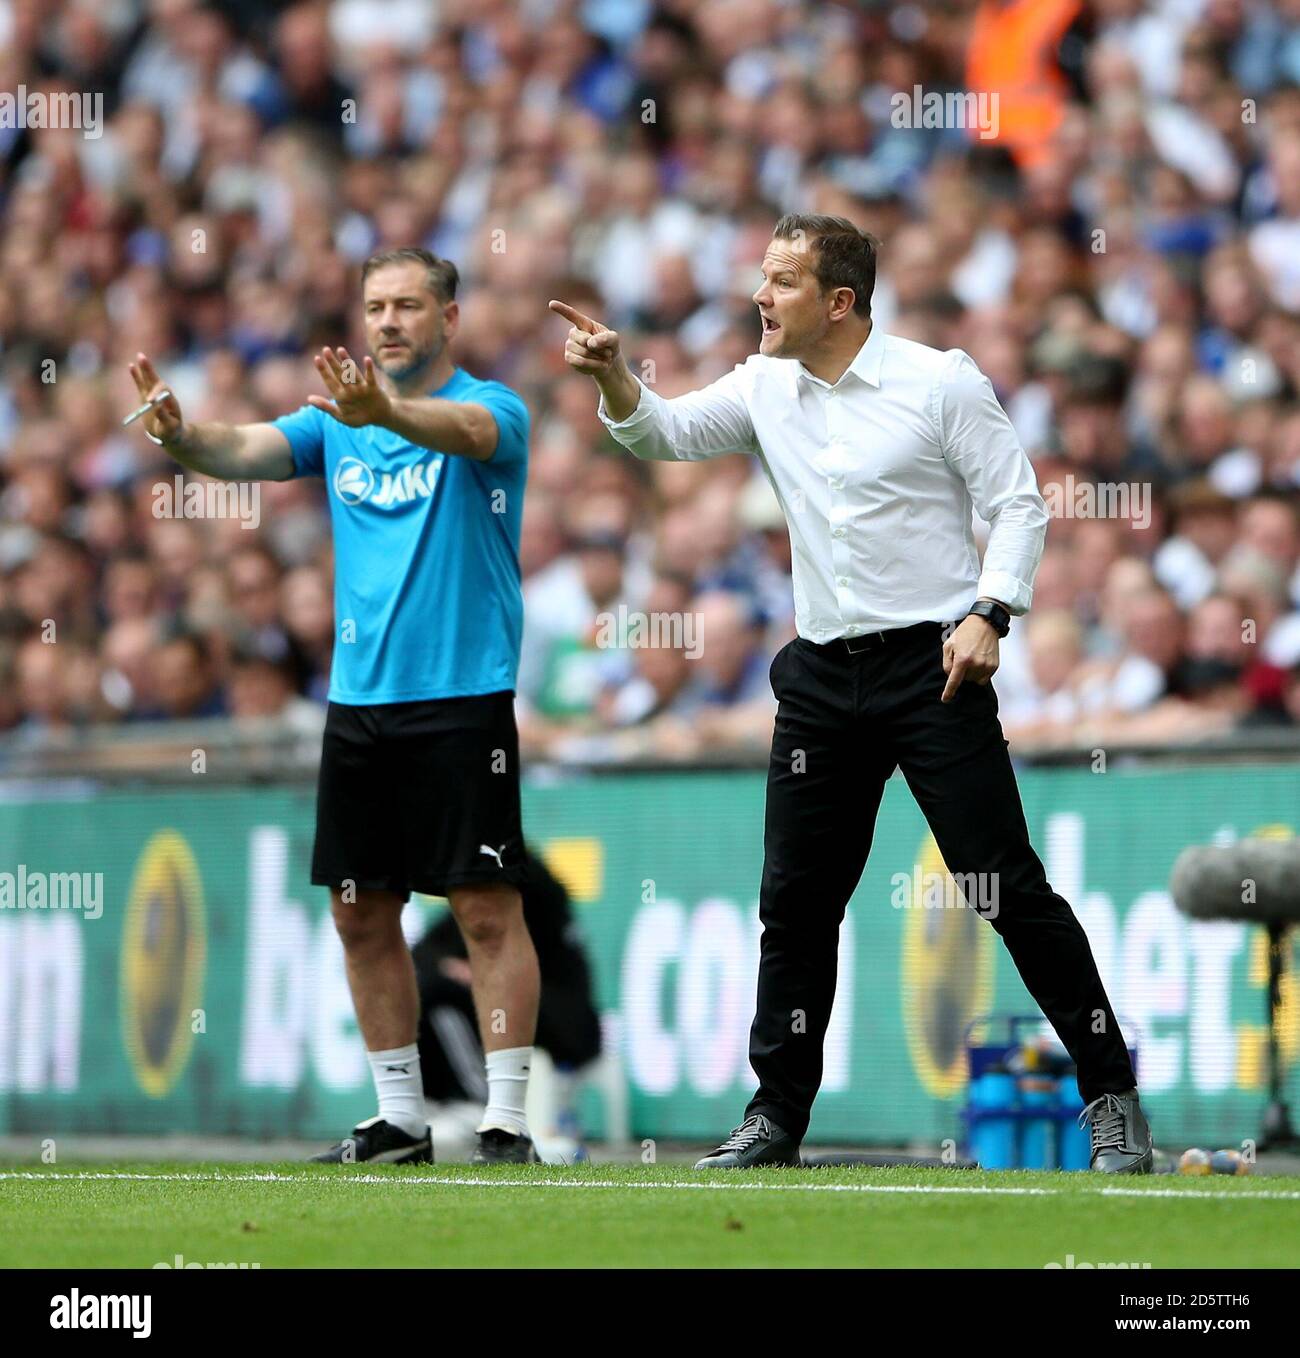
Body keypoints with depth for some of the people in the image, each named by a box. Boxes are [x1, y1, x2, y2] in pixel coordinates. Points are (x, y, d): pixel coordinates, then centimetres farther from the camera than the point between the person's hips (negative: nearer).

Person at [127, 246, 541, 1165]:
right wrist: (183, 435, -27)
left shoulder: (495, 409, -5)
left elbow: (462, 430, -28)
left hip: (463, 700, -6)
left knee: (488, 909, -6)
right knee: (363, 915, 8)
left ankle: (508, 1121, -4)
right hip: (358, 700, 6)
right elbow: (249, 451, -4)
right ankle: (400, 1118, 18)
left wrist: (382, 412, -49)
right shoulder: (337, 421, 11)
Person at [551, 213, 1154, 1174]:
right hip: (823, 674, 5)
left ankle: (1111, 1093, 0)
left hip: (931, 664, -5)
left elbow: (1017, 502, -5)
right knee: (795, 901, 6)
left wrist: (989, 612, -17)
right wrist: (613, 377, -14)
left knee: (1010, 889, -7)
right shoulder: (764, 389, 9)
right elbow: (667, 433, 6)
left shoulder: (940, 381, -6)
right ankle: (778, 1113, 16)